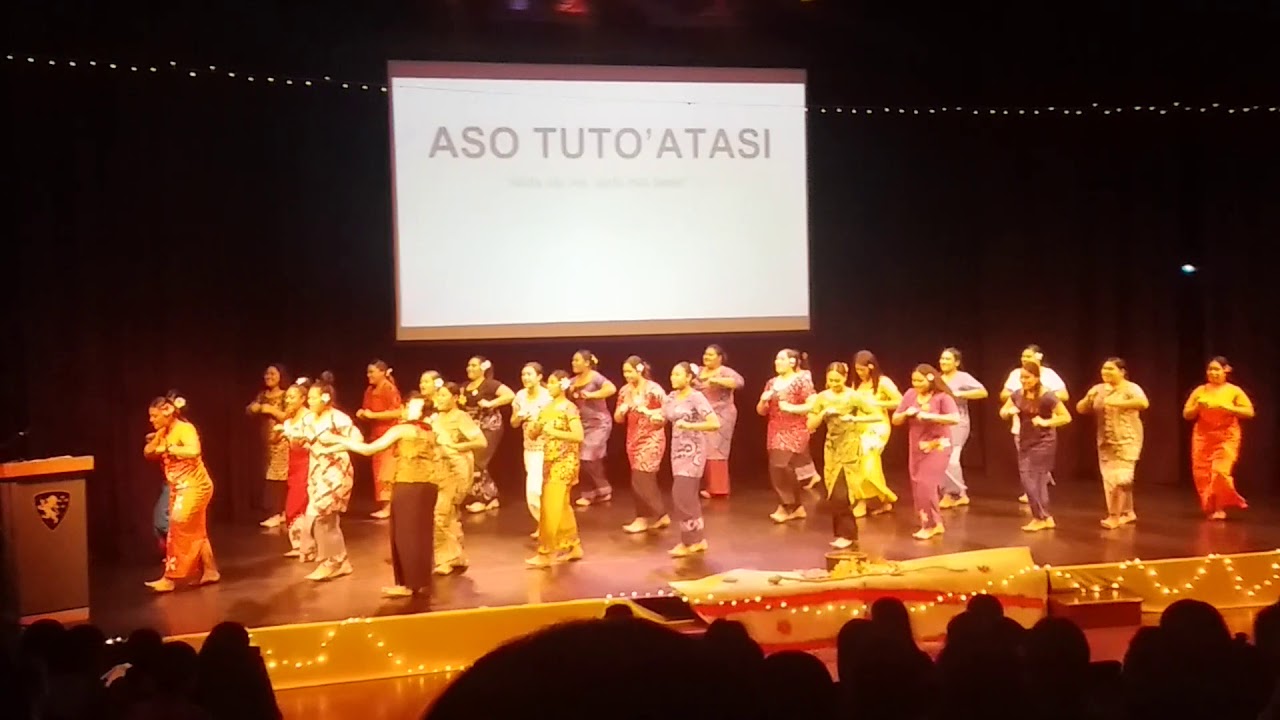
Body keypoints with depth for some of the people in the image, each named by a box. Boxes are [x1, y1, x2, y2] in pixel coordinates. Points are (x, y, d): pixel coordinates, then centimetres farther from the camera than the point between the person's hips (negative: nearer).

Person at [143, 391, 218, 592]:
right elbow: (148, 454, 12)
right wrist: (156, 438, -4)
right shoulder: (164, 433, 10)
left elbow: (194, 451, -34)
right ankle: (209, 571, 22)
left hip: (194, 487, -10)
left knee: (179, 530, -9)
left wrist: (167, 449, -26)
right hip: (179, 488, 10)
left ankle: (170, 578, -5)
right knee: (194, 532, 13)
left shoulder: (185, 429, -16)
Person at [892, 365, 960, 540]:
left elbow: (955, 418, -26)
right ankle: (936, 523, 20)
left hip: (937, 446, -6)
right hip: (916, 448, 6)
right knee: (918, 486, 6)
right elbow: (895, 420, 6)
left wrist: (929, 416, -28)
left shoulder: (942, 396, -12)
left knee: (926, 484, -12)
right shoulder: (910, 394, 2)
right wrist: (906, 413, -15)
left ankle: (930, 525, 3)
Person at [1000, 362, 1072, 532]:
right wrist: (1009, 411, -11)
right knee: (1027, 478, 8)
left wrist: (1046, 422, -24)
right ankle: (1046, 518, 20)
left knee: (1033, 479, -6)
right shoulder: (1017, 394, 1)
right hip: (1025, 441, 7)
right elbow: (1002, 413, 12)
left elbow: (1066, 417, -14)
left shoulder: (1048, 396, -17)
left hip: (1043, 442, -7)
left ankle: (1040, 518, 9)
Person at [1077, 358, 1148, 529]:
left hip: (1126, 440, -6)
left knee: (1120, 478, -11)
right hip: (1105, 442, 7)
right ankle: (1127, 512, 26)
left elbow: (1143, 403, -29)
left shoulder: (1131, 388, -10)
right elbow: (1080, 409, 6)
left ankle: (1115, 516, -6)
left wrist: (1118, 403, -33)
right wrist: (1088, 400, -15)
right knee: (1109, 479, 11)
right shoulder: (1098, 389, 7)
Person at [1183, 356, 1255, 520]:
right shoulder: (1200, 391, 7)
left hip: (1226, 438, -3)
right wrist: (1197, 407, -10)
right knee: (1202, 473, 0)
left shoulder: (1234, 391, 0)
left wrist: (1227, 408, -17)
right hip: (1203, 437, 3)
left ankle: (1220, 508, -1)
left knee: (1220, 472, -14)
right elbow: (1186, 414, 11)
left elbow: (1249, 412, -6)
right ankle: (1209, 508, 15)